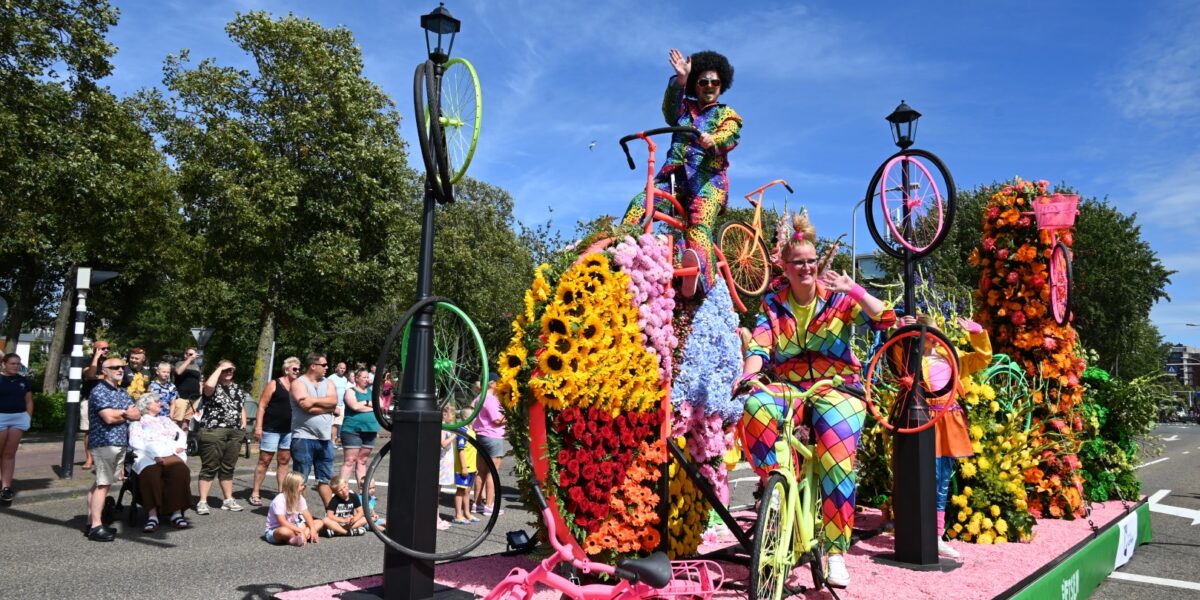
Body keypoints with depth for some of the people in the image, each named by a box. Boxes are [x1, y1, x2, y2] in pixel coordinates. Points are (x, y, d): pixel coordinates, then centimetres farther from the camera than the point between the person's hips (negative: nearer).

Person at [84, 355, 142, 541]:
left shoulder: (122, 392, 18)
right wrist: (127, 414, 0)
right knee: (102, 484, -8)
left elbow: (137, 413, 9)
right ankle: (96, 527, -7)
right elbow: (109, 417, -18)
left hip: (120, 443, 8)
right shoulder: (99, 391, -7)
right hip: (105, 443, -8)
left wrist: (121, 414, -10)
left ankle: (92, 522, 15)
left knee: (100, 483, 11)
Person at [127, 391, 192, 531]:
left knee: (180, 470, -33)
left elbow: (182, 434, 23)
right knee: (150, 473, -38)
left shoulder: (165, 420, 35)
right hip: (147, 456, -2)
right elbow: (135, 441, 2)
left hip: (171, 454, 3)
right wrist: (154, 454, -15)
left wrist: (180, 446, -1)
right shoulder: (137, 422, 21)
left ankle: (176, 513, -33)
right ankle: (152, 515, -35)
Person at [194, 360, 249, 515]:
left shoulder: (238, 389, 17)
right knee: (209, 468, -4)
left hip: (234, 433, 6)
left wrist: (243, 425, 11)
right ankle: (202, 502, 2)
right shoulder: (214, 387, -3)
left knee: (228, 468, 13)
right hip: (213, 431, -6)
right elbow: (208, 385, -28)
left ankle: (228, 500, 20)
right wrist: (219, 369, -15)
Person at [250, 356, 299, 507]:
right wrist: (258, 426, -13)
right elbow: (262, 405, -6)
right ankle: (255, 493, 8)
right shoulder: (274, 384, -4)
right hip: (271, 428, -5)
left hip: (289, 430, 5)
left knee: (284, 461, 9)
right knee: (264, 461, 1)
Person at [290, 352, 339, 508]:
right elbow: (305, 405, -20)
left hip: (325, 439, 6)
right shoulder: (299, 383, -4)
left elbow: (333, 401, -5)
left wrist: (313, 401, -10)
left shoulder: (328, 383, 12)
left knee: (326, 479, 12)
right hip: (304, 438, -6)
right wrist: (326, 406, -11)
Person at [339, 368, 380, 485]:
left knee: (362, 461, 10)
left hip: (369, 431, 5)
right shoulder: (351, 391, -1)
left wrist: (365, 403, -8)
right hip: (353, 430, -5)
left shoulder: (371, 391, 15)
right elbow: (355, 406, -17)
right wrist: (371, 406, -6)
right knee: (350, 461, -8)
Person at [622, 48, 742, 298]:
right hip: (674, 176, 4)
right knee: (638, 204, -24)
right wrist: (680, 80, -16)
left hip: (707, 180, -3)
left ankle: (698, 265, -58)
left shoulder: (727, 115, 17)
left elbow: (729, 137, -6)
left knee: (700, 224, -31)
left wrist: (711, 140, -32)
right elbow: (669, 113, 0)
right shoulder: (684, 107, 24)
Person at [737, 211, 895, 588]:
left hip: (836, 387, -1)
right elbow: (760, 346, -8)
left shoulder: (838, 297, 2)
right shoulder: (773, 302, 5)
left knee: (837, 461, -23)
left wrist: (855, 290, -21)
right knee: (756, 407, -34)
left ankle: (836, 551, -9)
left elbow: (885, 321, -10)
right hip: (788, 385, 1)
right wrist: (748, 375, -27)